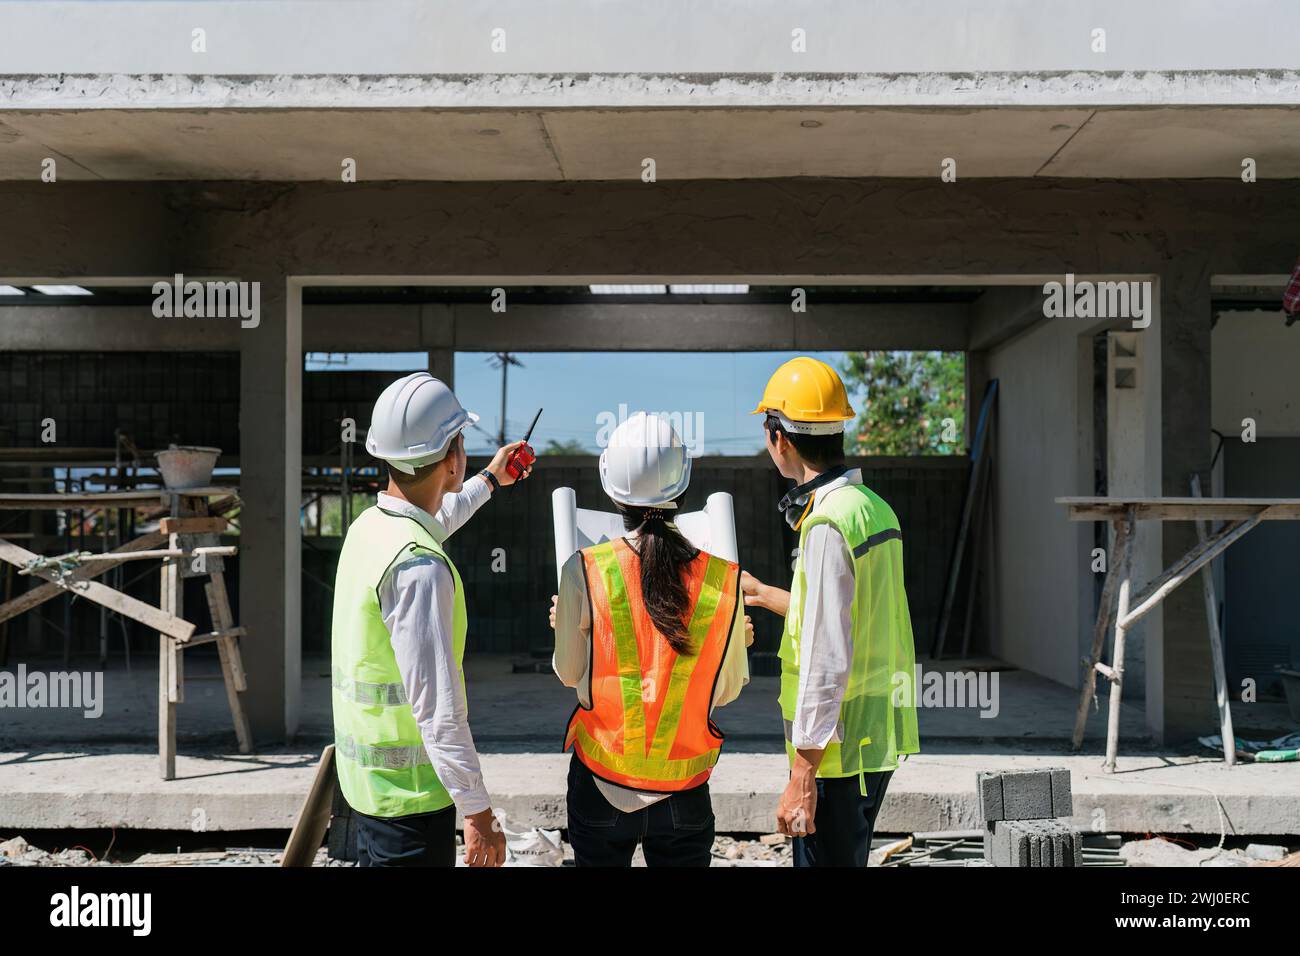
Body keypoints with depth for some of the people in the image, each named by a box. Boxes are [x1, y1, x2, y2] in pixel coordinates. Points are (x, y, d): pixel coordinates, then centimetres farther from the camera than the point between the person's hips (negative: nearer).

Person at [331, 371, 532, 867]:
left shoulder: (369, 526, 4)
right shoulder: (418, 566, -26)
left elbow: (433, 520, 30)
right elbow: (438, 707, -26)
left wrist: (488, 481, 45)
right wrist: (477, 812, -21)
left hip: (365, 776, 9)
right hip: (410, 792, -9)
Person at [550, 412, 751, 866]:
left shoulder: (583, 571, -14)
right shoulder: (723, 578, -10)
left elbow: (569, 672, -2)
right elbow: (726, 691, -1)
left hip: (602, 781, 0)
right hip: (684, 790, 1)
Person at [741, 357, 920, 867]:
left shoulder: (829, 523, -20)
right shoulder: (875, 508, 9)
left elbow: (827, 658, -24)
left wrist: (802, 777, -21)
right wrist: (762, 594, 37)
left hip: (838, 747, -10)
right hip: (878, 738, 10)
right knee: (849, 857, 20)